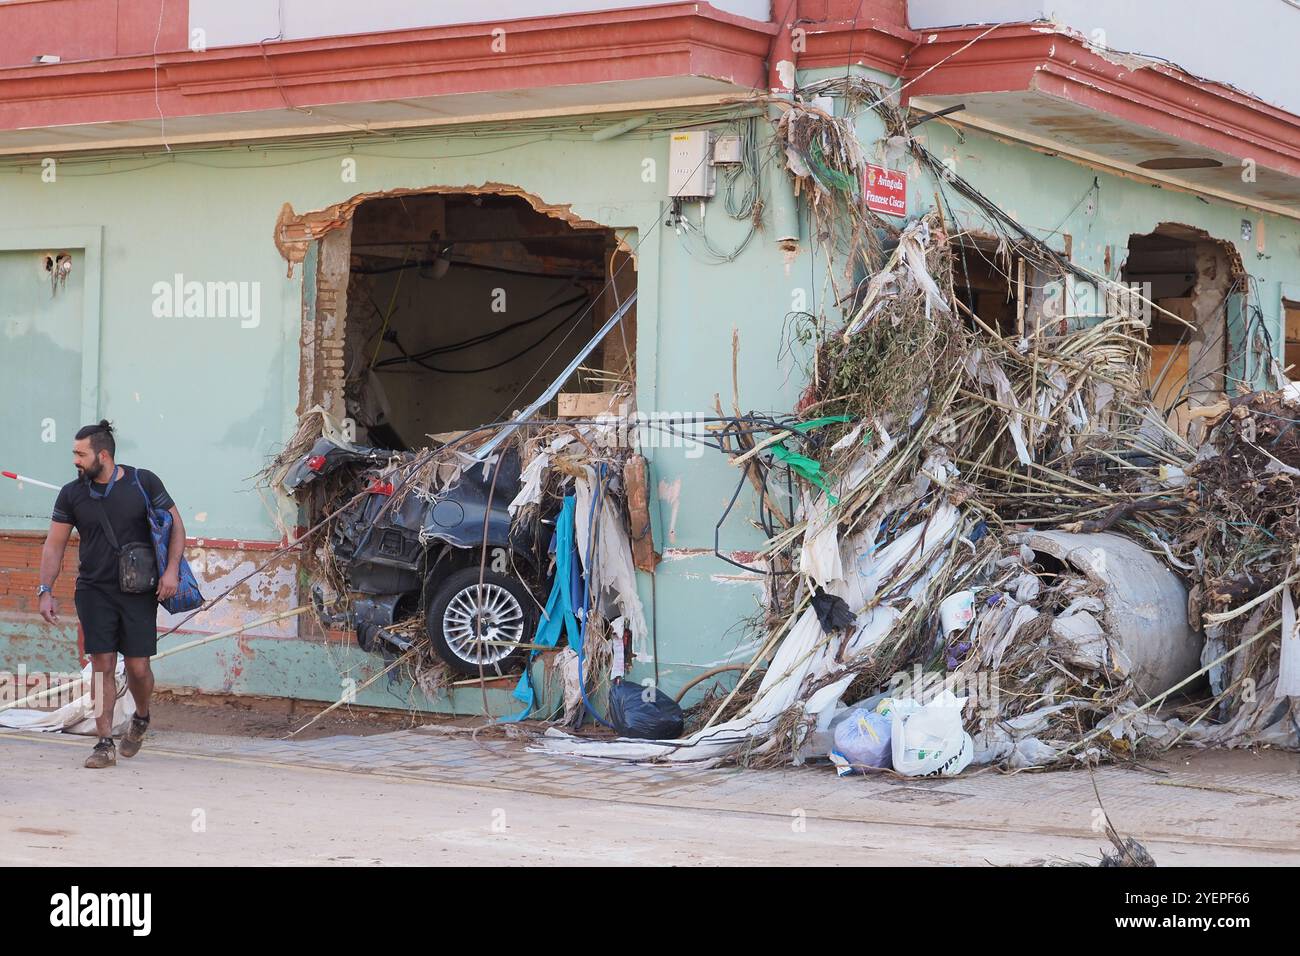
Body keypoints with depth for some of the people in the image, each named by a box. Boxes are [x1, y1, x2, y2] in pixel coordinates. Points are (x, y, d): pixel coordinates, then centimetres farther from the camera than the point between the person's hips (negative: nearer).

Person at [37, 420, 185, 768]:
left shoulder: (144, 483, -3)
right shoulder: (72, 494, 2)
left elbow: (175, 524, 1)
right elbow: (54, 545, 6)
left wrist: (171, 569, -11)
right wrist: (46, 590, -3)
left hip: (138, 592, -1)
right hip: (94, 592, 2)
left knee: (138, 667, -2)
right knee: (102, 665, -5)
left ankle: (141, 718, 30)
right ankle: (105, 744, 0)